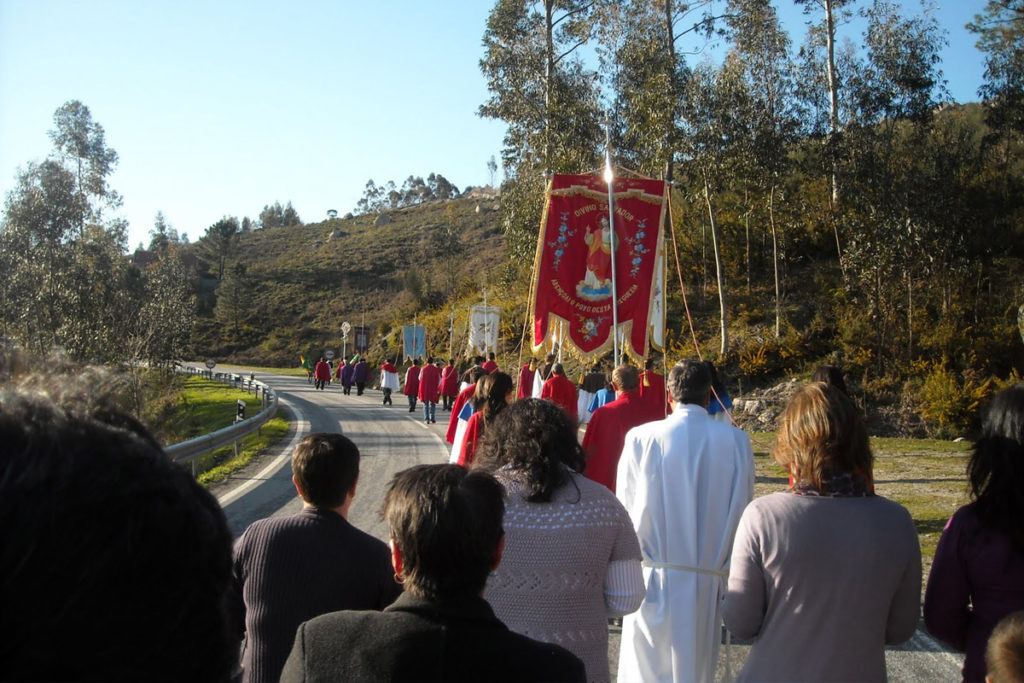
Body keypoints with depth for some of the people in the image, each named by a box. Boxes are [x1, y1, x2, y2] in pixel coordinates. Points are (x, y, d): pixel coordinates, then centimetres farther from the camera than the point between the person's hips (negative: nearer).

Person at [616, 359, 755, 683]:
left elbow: (625, 510, -4)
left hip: (654, 580, -1)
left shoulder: (641, 438, -10)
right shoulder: (736, 441, -7)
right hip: (708, 582, 1)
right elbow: (743, 509, 0)